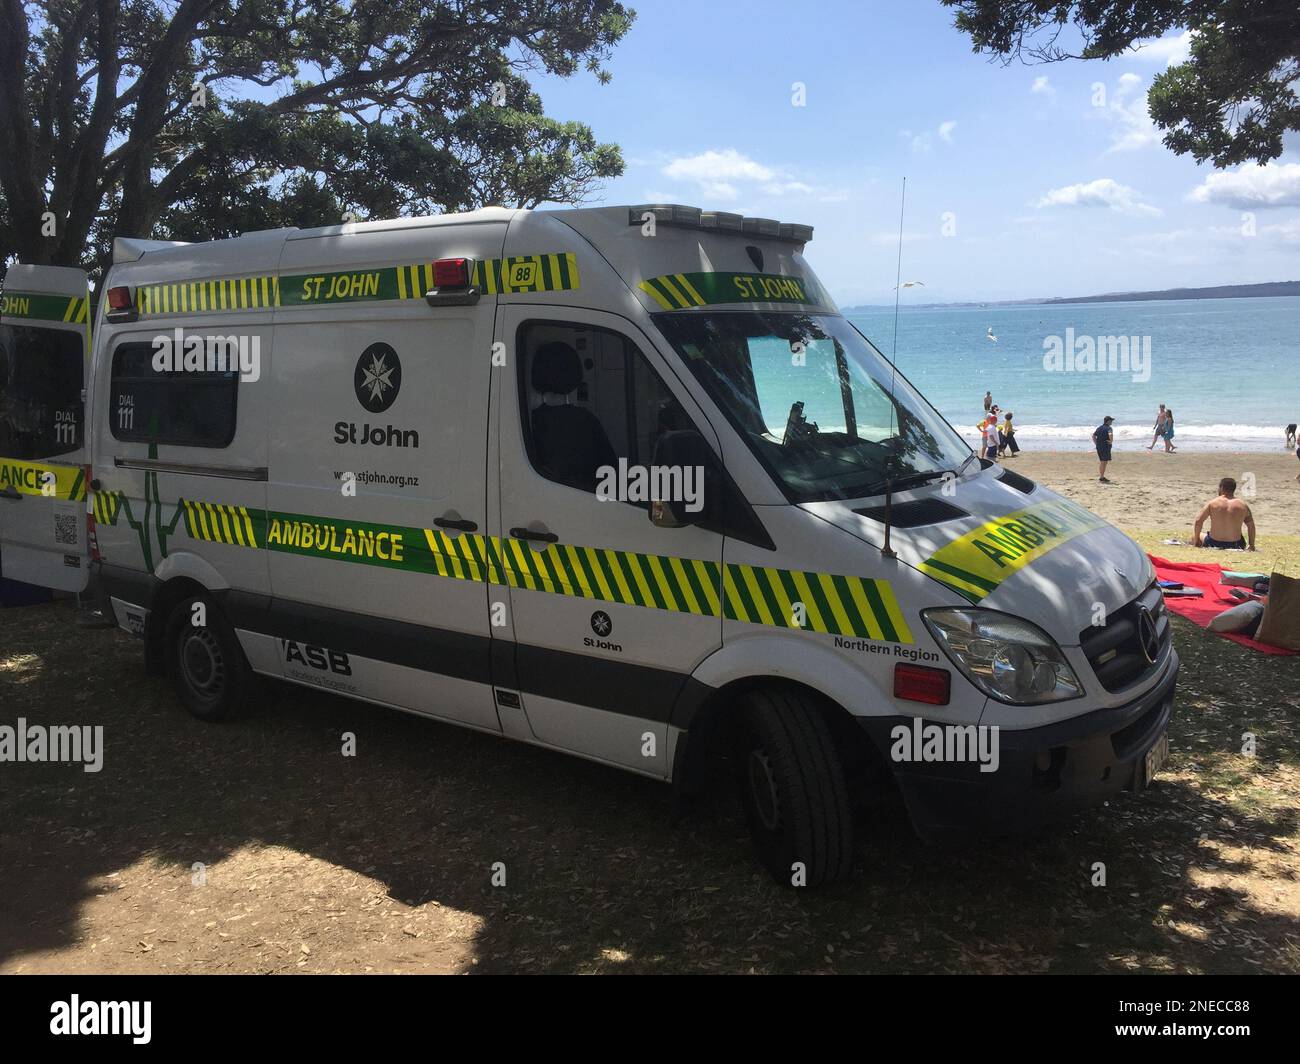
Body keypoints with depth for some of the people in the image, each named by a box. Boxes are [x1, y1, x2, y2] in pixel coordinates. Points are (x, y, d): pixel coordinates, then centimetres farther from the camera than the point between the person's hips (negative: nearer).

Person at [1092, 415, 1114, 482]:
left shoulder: (1099, 428, 13)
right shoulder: (1109, 428, -11)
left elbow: (1093, 436, 18)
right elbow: (1110, 434, -31)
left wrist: (1096, 444, 17)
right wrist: (1111, 441, -16)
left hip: (1098, 447, 8)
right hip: (1105, 447, -8)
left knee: (1102, 462, 16)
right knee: (1104, 462, -3)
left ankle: (1102, 477, 20)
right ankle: (1102, 477, -4)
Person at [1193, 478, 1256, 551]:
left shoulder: (1212, 503, -6)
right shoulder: (1243, 505, 0)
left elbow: (1198, 521, -8)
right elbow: (1251, 526, 3)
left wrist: (1196, 541, 1)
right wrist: (1252, 546, 11)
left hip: (1213, 544, -3)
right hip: (1236, 546, 3)